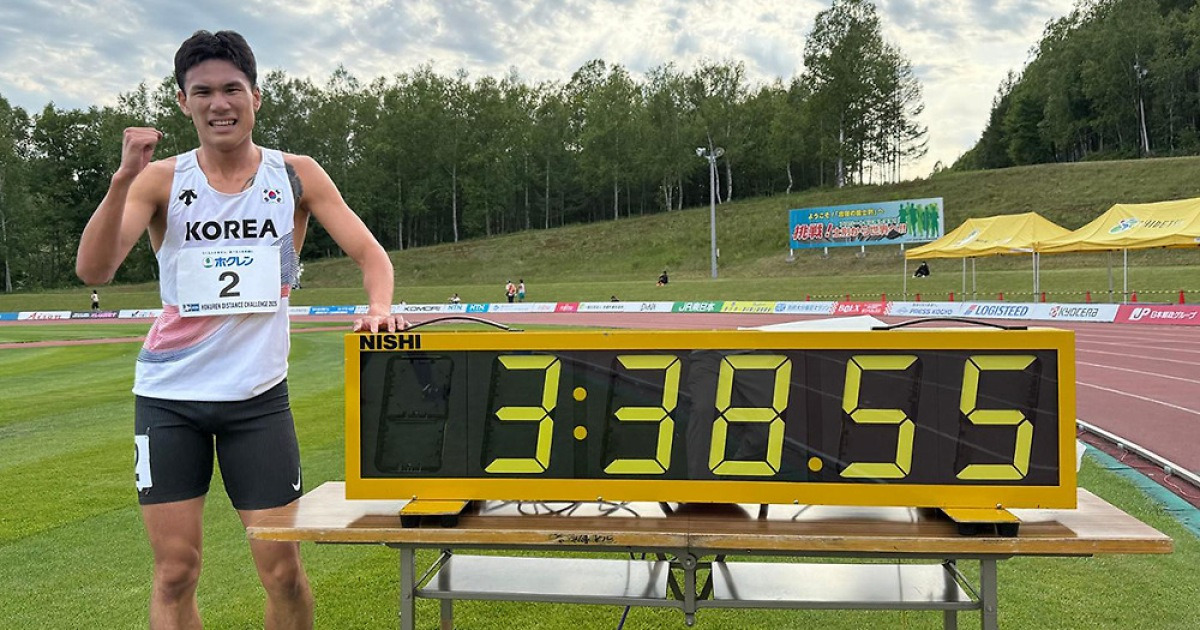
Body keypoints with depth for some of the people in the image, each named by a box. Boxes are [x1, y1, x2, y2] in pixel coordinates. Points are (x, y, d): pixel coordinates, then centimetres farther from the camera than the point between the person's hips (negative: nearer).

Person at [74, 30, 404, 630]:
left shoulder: (296, 176, 1)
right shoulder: (160, 180, 0)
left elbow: (369, 251, -2)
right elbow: (93, 270, -11)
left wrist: (378, 307, -23)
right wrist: (123, 179, -23)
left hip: (258, 394, 0)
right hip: (167, 395, 1)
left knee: (282, 571, 2)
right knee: (175, 570, 4)